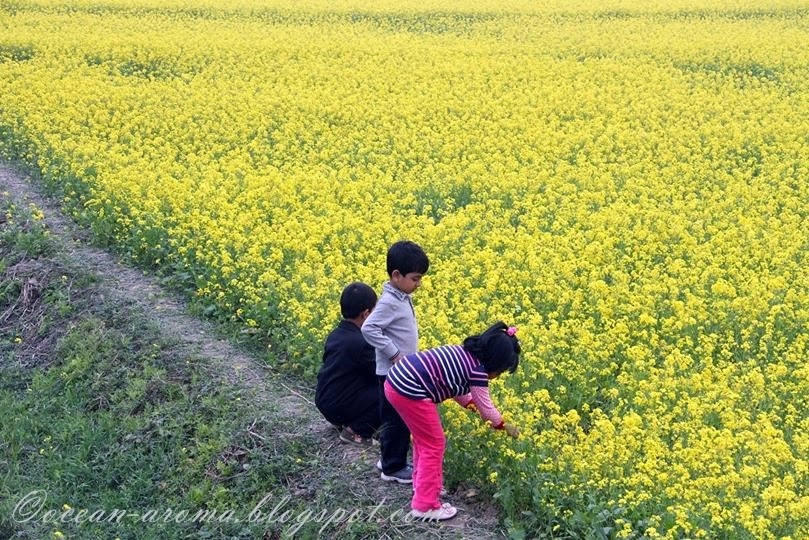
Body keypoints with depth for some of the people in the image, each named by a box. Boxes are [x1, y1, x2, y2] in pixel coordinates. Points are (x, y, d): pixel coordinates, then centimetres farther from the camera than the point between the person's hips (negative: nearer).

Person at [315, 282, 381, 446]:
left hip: (323, 401, 9)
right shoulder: (360, 343, -22)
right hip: (338, 407, -9)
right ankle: (355, 430, -5)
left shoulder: (335, 335, 5)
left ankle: (344, 421, 15)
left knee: (372, 383, 19)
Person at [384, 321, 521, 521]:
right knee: (434, 444, 4)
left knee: (424, 438, 25)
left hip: (396, 379, 10)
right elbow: (486, 408, 4)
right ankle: (425, 506, 11)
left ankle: (423, 487, 40)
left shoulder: (465, 353, 17)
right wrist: (504, 425, 20)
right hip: (410, 391, -10)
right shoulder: (477, 369, -9)